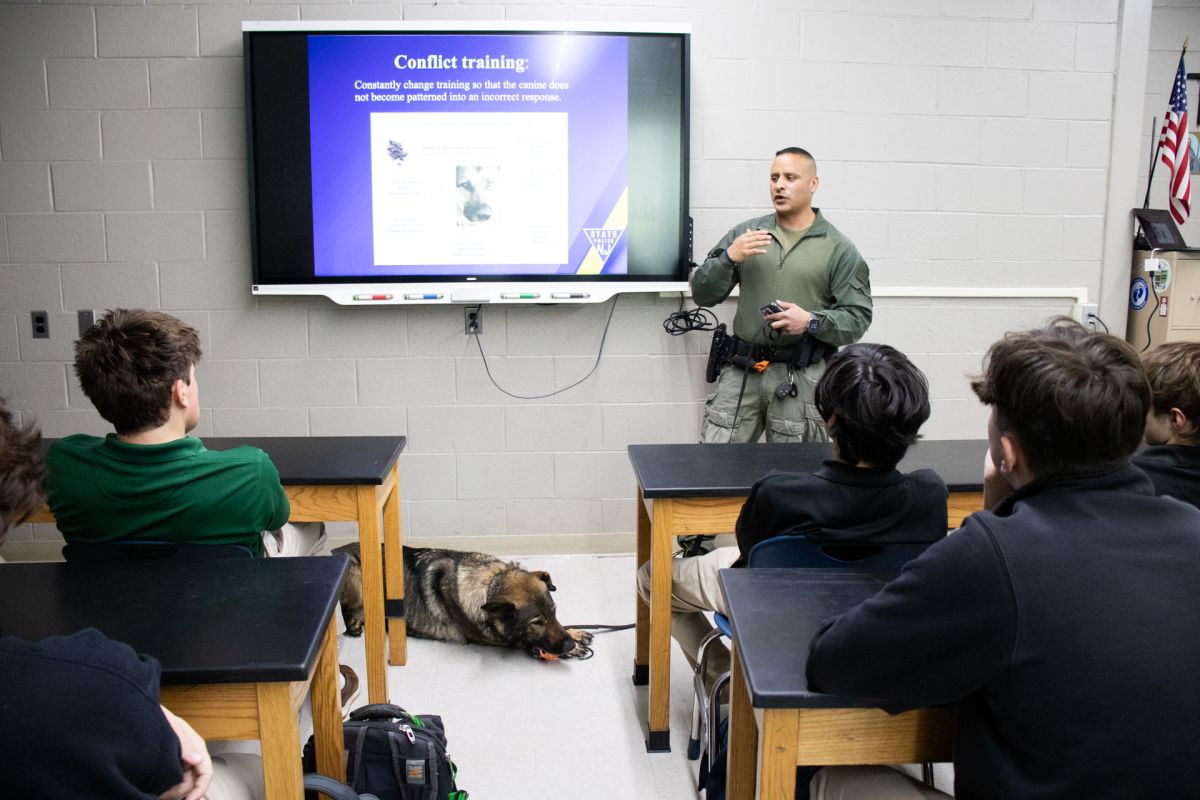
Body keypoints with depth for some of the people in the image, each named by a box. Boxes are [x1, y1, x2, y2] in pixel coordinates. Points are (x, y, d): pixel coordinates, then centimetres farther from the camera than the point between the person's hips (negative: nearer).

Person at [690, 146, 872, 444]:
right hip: (742, 371, 2)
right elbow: (702, 294, 7)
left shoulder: (839, 249, 2)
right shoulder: (745, 232, 8)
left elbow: (858, 317, -2)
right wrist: (728, 258, -10)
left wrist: (812, 321, -19)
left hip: (801, 378, -1)